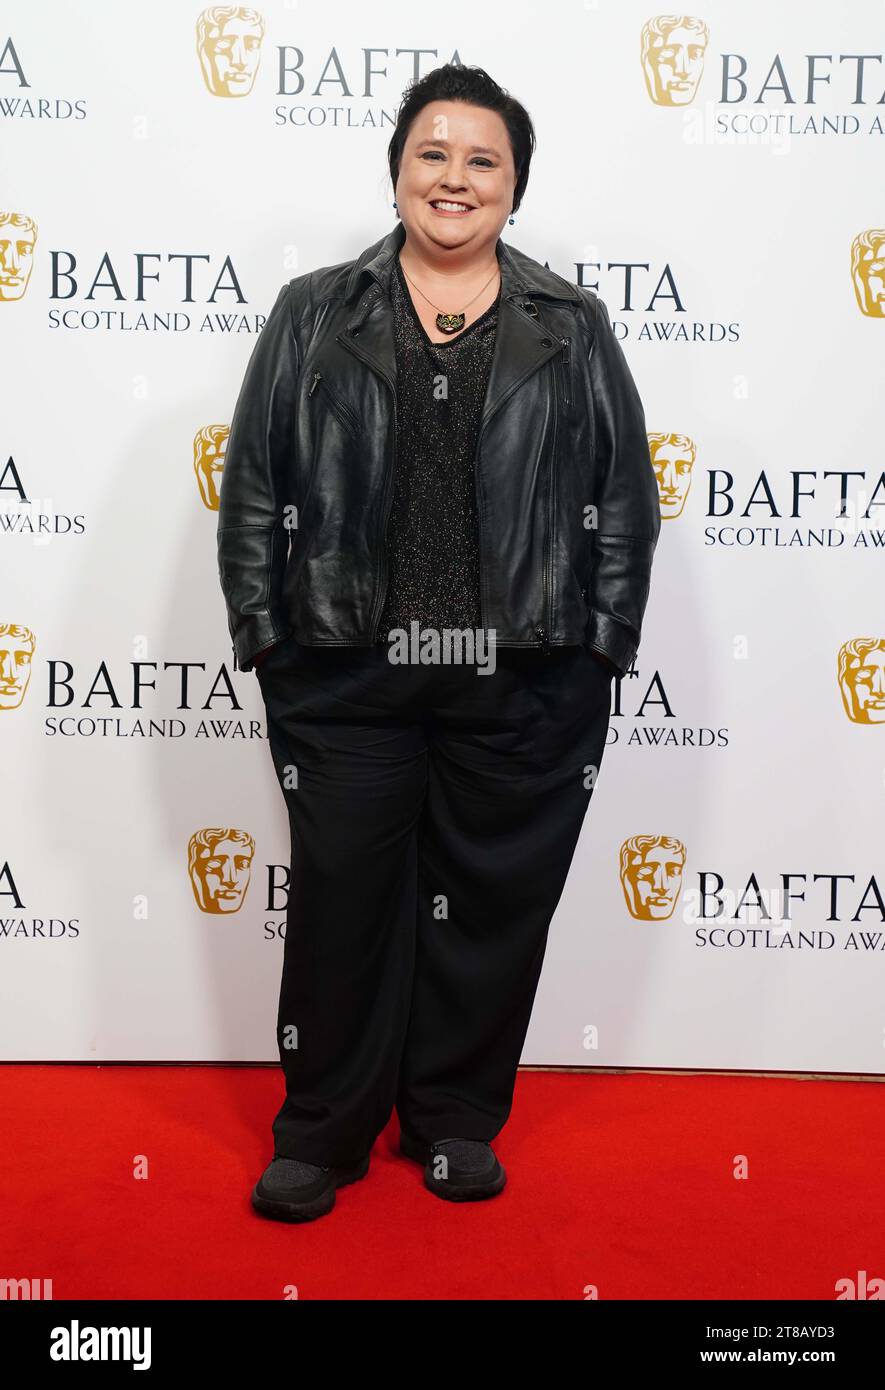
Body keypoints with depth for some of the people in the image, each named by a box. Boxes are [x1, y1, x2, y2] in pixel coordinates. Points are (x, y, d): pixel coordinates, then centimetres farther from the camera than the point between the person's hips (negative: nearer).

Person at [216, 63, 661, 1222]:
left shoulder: (573, 329, 8)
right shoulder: (312, 316, 8)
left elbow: (627, 500, 7)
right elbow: (254, 490, 5)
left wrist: (602, 647, 0)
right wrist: (265, 637, -1)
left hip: (525, 684, 1)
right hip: (346, 676, 0)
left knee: (494, 901, 9)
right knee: (343, 897, 6)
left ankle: (457, 1117, 29)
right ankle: (323, 1130, 23)